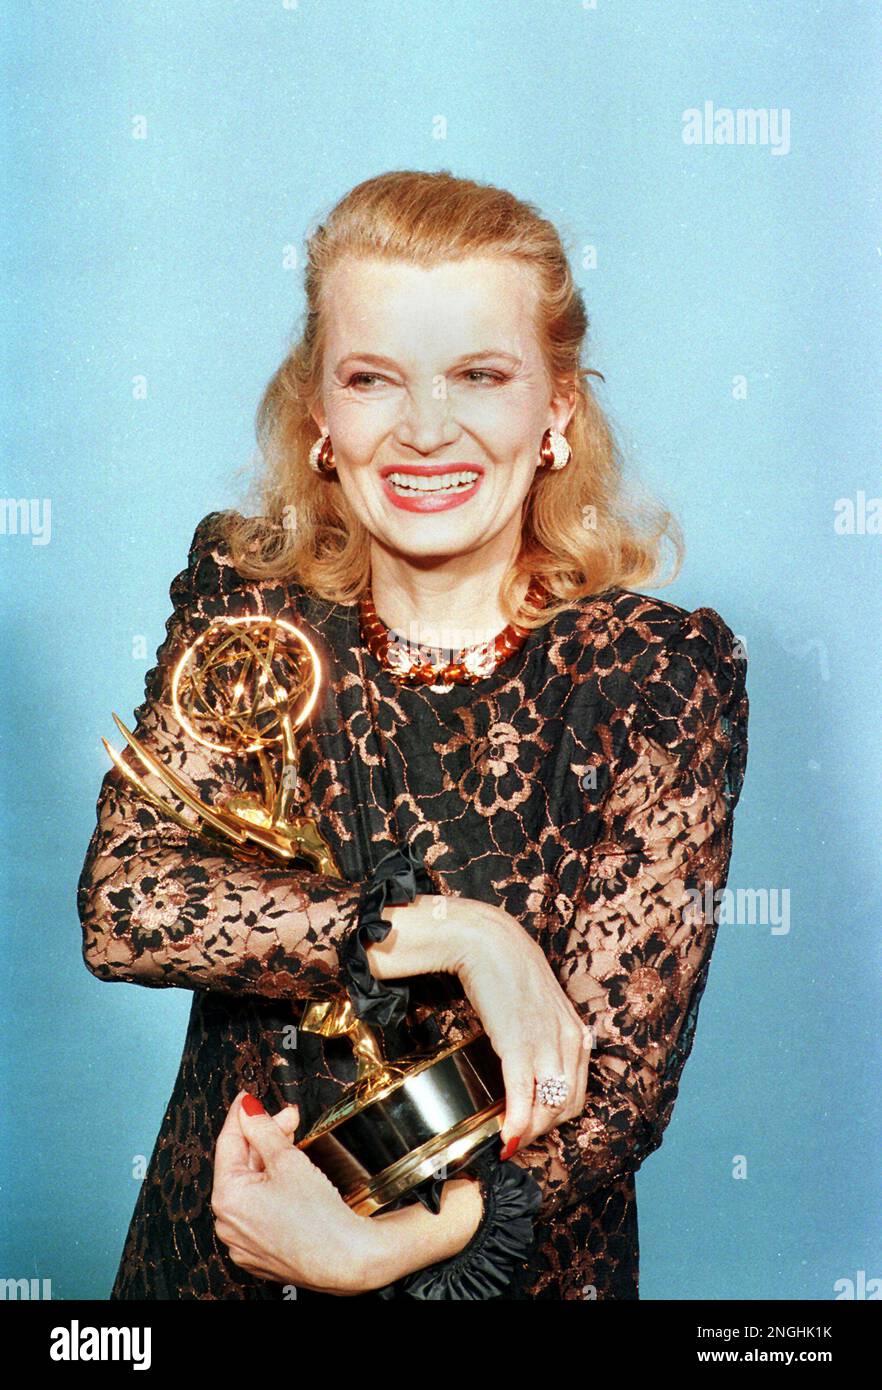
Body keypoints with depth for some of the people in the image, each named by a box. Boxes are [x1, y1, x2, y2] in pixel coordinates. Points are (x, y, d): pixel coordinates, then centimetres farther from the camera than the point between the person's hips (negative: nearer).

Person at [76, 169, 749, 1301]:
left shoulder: (664, 672, -15)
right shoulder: (241, 595, -9)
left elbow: (618, 1075, -16)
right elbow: (122, 901, -20)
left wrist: (375, 1248, -24)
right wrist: (452, 931, -27)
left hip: (516, 1261, -1)